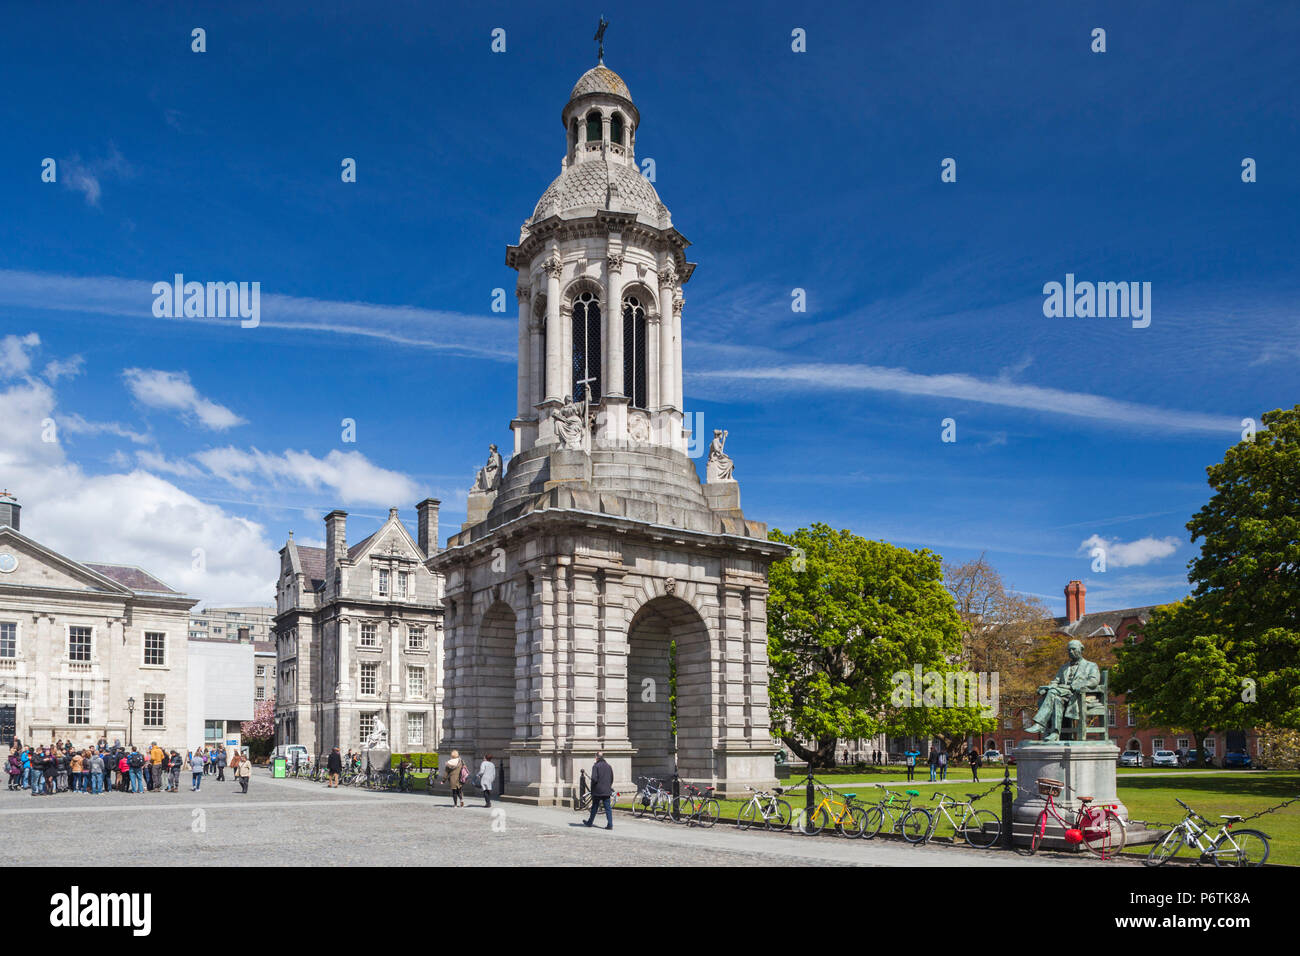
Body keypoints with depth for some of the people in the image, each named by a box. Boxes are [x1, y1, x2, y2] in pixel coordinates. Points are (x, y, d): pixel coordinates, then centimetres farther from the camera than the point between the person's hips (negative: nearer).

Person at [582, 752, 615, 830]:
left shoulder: (596, 766, -8)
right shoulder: (609, 766, 8)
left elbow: (594, 778, -16)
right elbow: (612, 779, 11)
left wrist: (592, 788, -1)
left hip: (597, 790, -3)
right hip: (607, 791, 4)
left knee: (594, 808, 10)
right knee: (608, 808, 1)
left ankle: (589, 823, 23)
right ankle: (610, 825, -6)